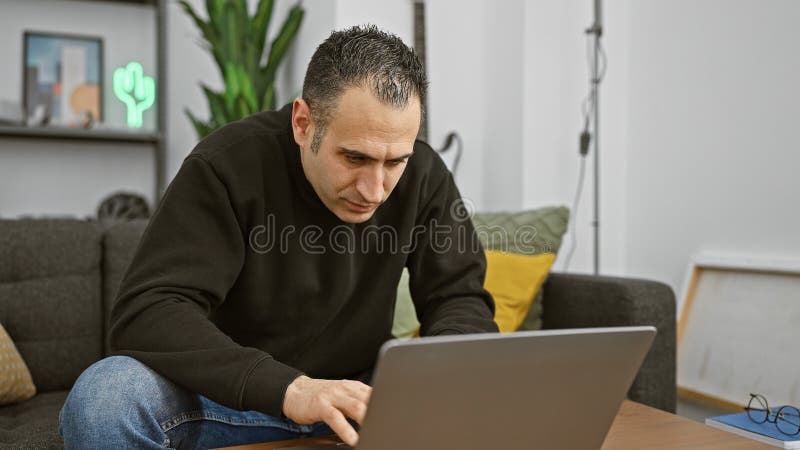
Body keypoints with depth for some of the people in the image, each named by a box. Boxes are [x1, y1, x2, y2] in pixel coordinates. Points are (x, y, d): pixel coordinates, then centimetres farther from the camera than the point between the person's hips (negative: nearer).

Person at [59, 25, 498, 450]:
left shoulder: (423, 175, -8)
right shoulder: (227, 166, -18)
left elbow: (461, 298, -5)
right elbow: (144, 311, -27)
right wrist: (288, 388, -42)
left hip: (356, 398, 3)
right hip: (228, 397, -2)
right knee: (103, 398, -31)